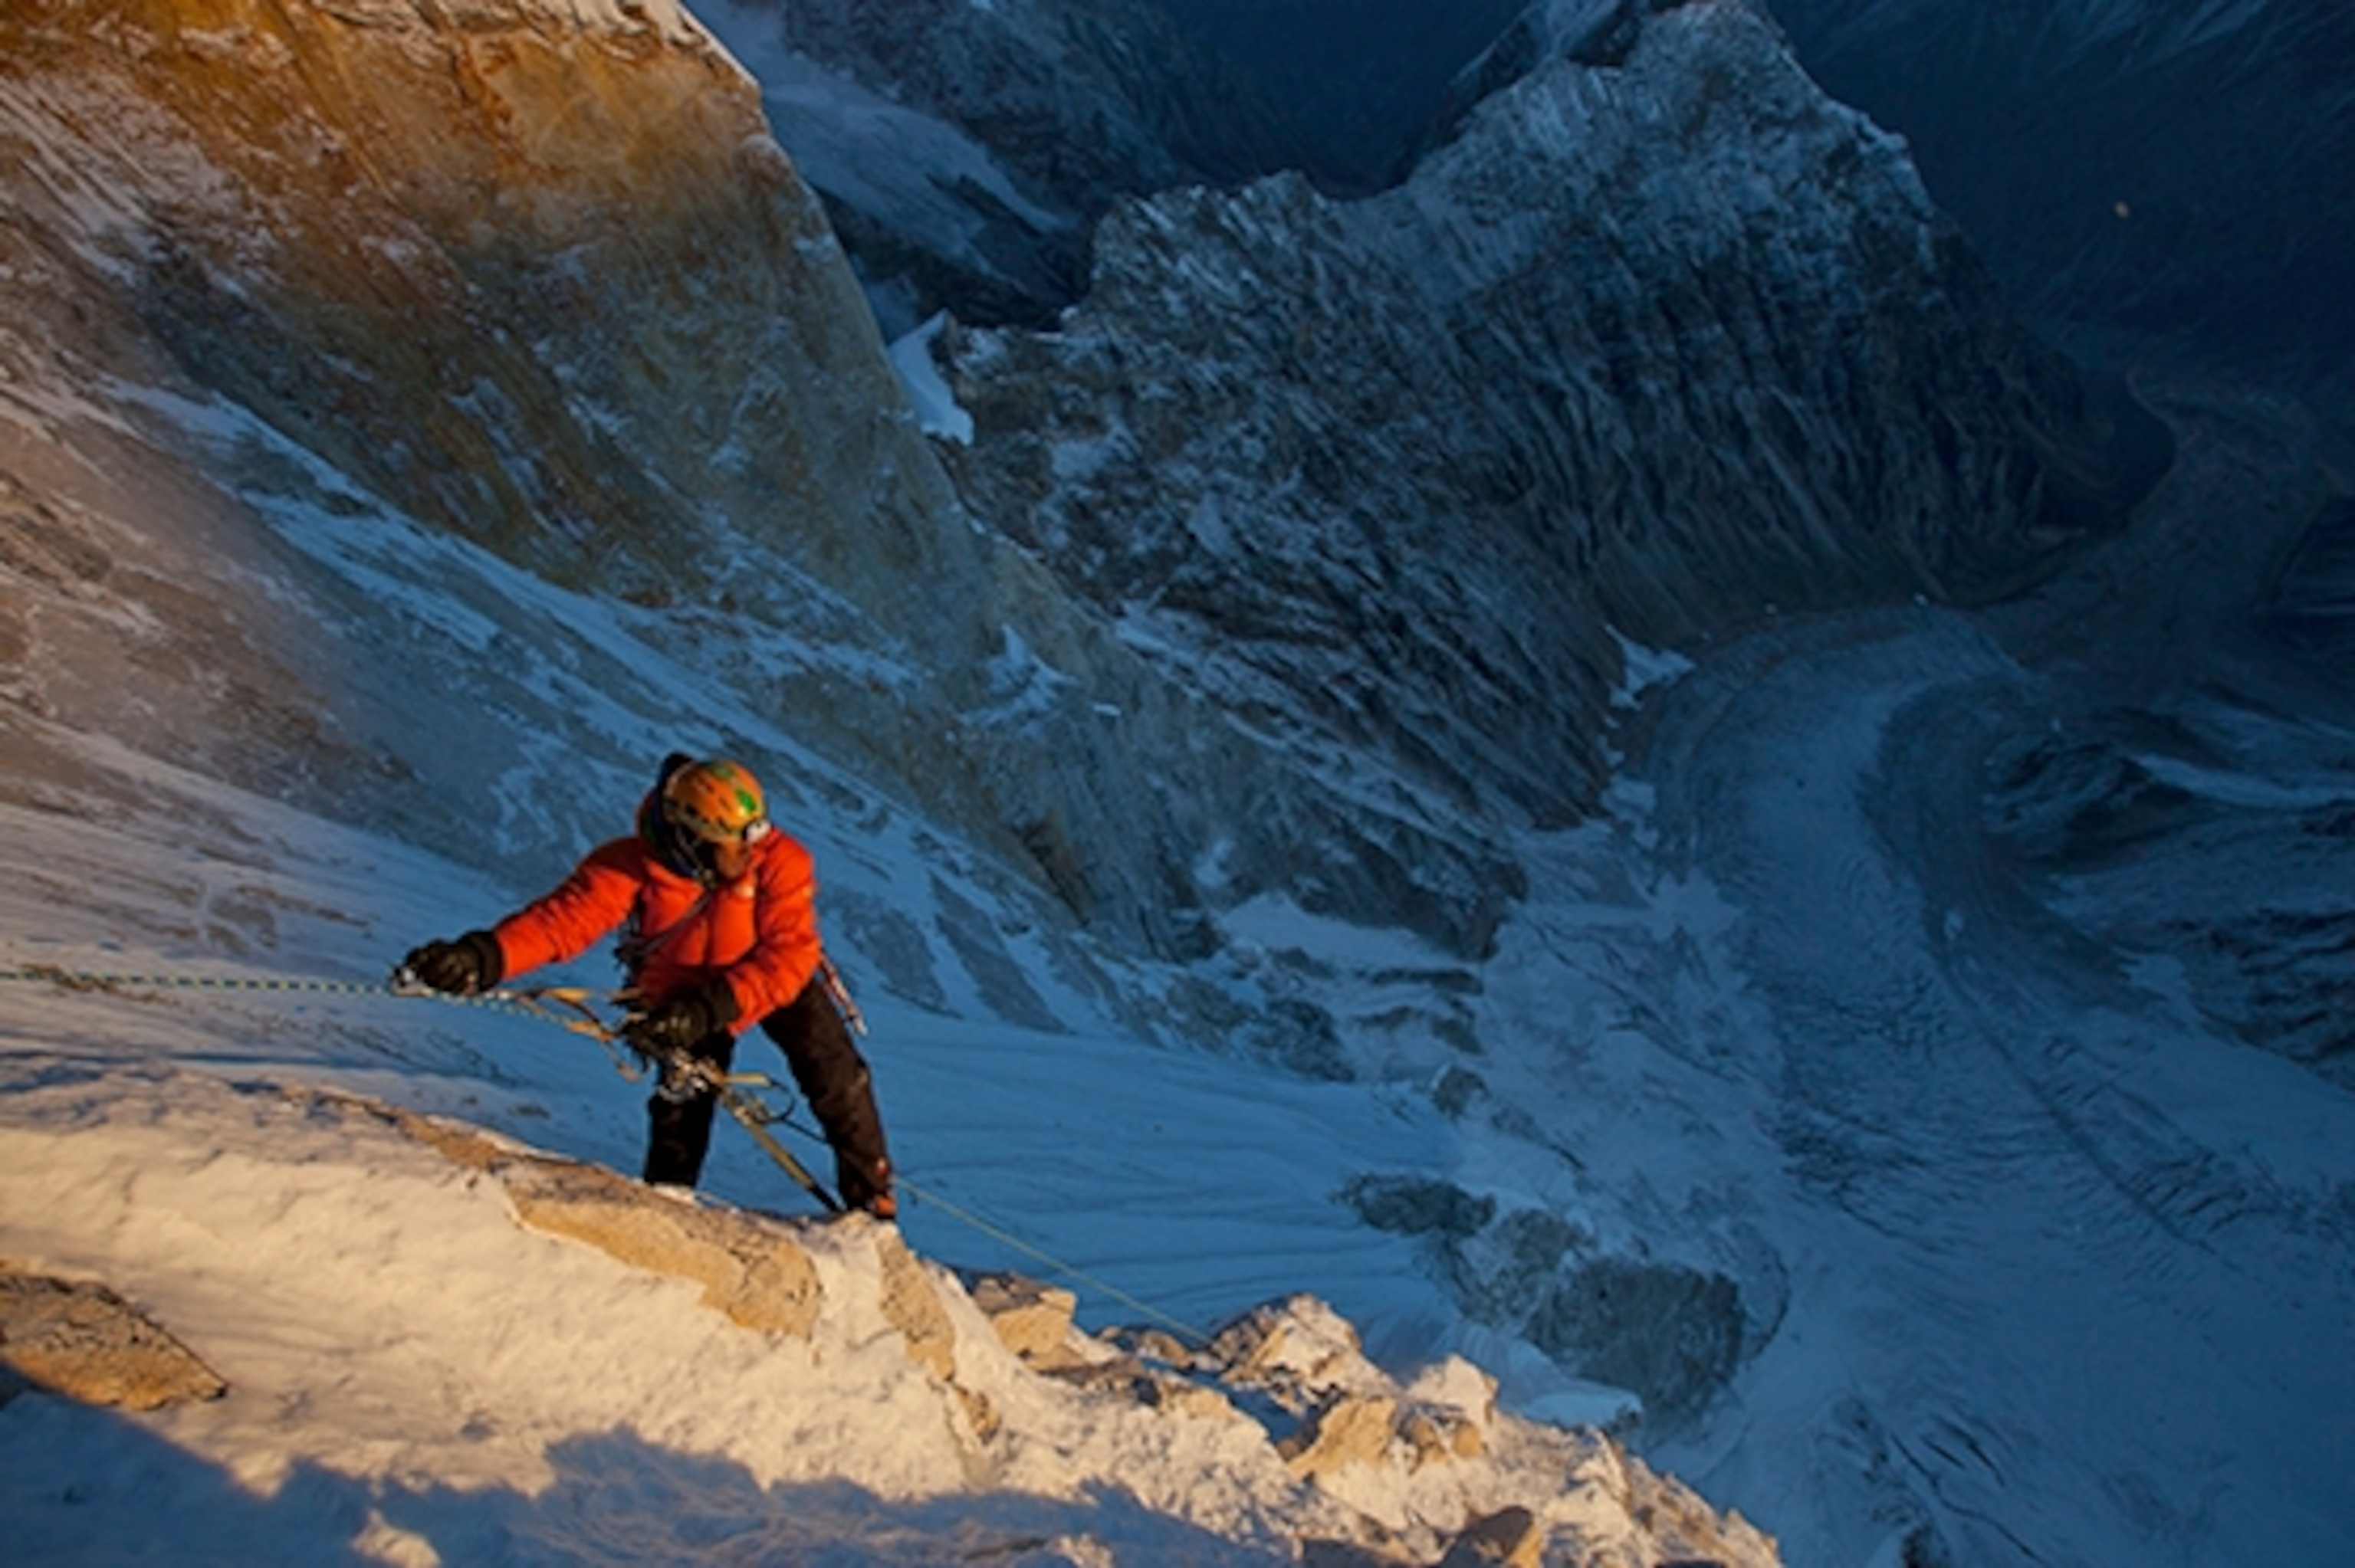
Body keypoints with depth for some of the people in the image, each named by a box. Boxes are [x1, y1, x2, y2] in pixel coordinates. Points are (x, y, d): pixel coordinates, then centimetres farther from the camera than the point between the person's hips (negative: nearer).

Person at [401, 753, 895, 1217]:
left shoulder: (780, 861, -33)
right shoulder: (631, 867, -30)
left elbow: (789, 955, -34)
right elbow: (562, 919, -39)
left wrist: (710, 1009, -45)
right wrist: (484, 957, -57)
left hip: (777, 982, -1)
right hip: (683, 993, 1)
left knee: (838, 1079, -9)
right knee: (684, 1096, -7)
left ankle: (872, 1201, 9)